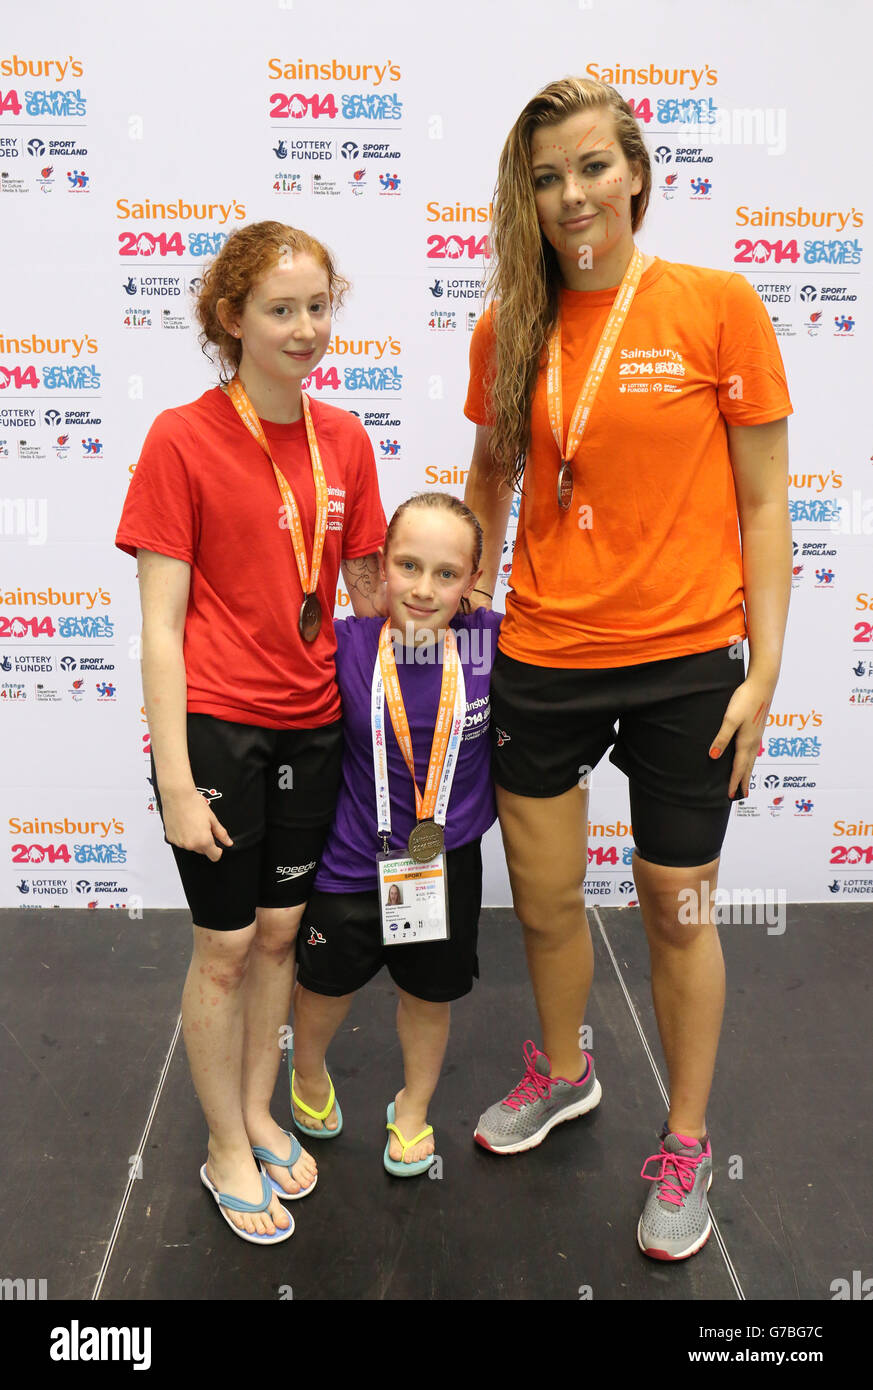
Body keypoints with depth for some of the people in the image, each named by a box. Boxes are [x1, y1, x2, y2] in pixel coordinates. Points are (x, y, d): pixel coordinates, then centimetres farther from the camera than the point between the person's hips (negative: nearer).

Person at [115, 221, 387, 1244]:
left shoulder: (344, 439, 4)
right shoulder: (181, 439, -10)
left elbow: (369, 591, 11)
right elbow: (160, 624, -11)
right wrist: (176, 781, -14)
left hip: (314, 724, 5)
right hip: (216, 725, -4)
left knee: (279, 931, 16)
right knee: (224, 947, 8)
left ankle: (259, 1116, 38)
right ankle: (227, 1150, 30)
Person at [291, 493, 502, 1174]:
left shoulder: (493, 642, -15)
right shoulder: (348, 645, -17)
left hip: (448, 861, 1)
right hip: (354, 859, -1)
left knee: (429, 995, 21)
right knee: (328, 985, 21)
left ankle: (414, 1107, 49)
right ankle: (309, 1074, 54)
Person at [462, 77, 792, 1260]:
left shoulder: (718, 306, -6)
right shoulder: (509, 329, 3)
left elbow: (764, 502, -5)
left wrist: (763, 670, -8)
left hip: (685, 661, -3)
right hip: (542, 659, 3)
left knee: (676, 911, 10)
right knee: (544, 897, 15)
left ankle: (687, 1147, 33)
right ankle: (562, 1073, 45)